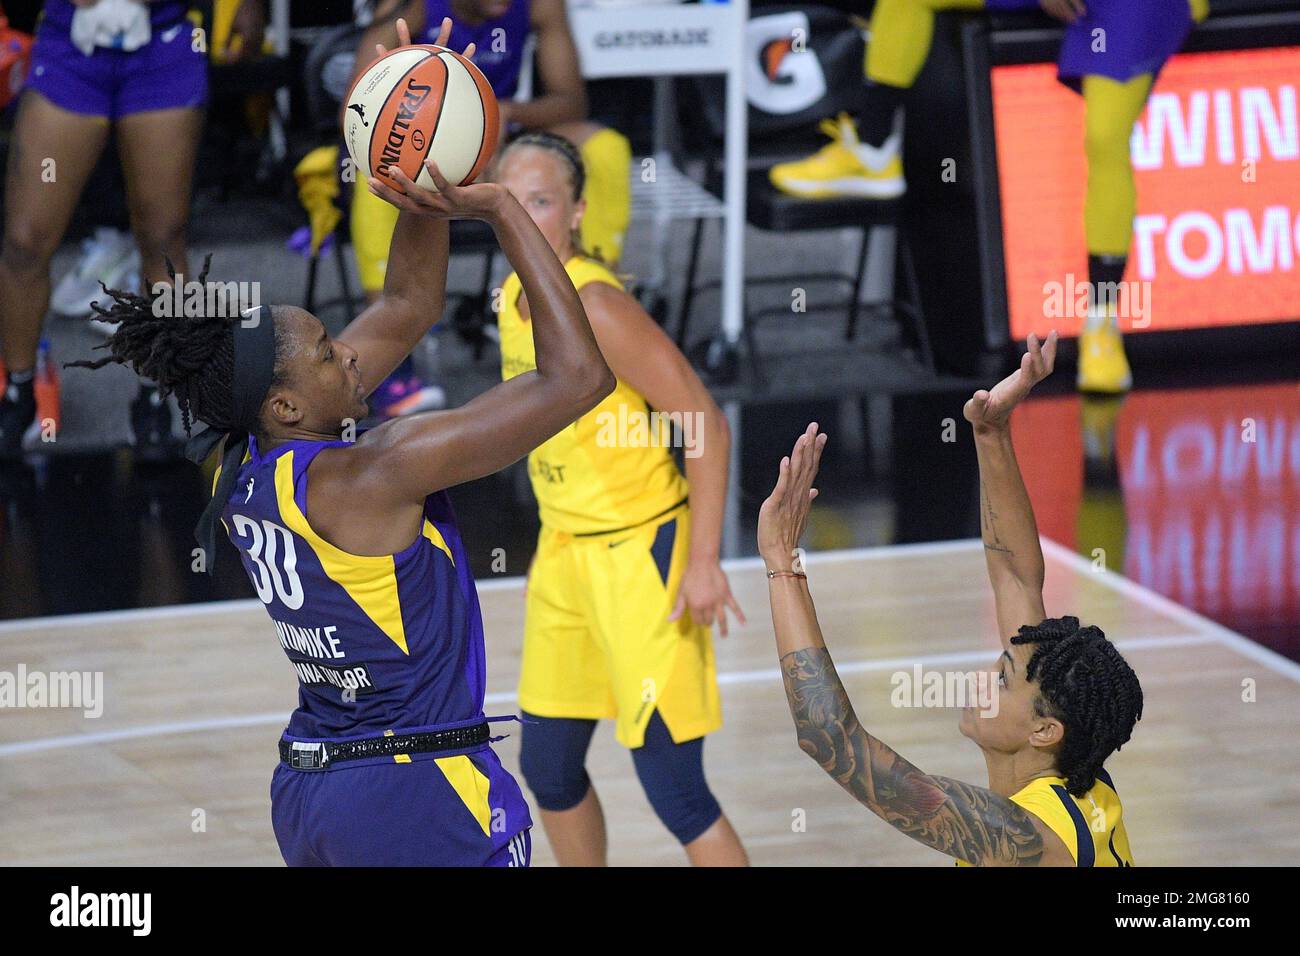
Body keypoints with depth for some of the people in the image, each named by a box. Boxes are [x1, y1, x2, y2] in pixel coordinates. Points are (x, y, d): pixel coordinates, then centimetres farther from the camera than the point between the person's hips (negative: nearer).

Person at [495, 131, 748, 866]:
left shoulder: (595, 304, -21)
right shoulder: (515, 299, 5)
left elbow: (707, 427, -21)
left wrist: (703, 562, -23)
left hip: (640, 555, -9)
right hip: (564, 553, 9)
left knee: (674, 788, -10)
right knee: (549, 769, 17)